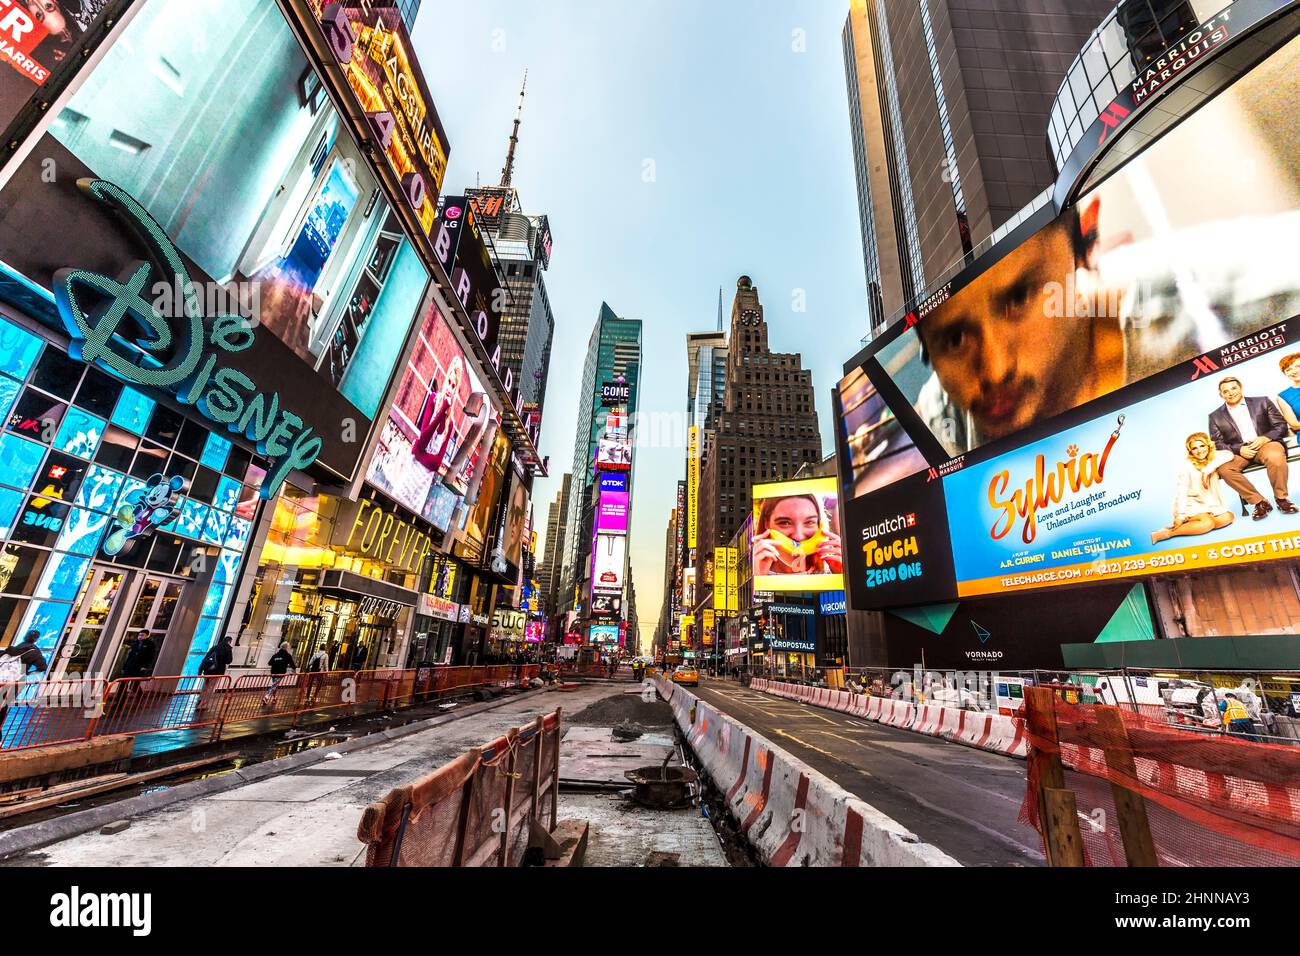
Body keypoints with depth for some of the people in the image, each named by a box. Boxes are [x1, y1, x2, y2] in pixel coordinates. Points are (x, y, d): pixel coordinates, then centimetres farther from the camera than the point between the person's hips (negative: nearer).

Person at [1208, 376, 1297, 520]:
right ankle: (1259, 502, -16)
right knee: (1224, 468, -32)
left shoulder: (1262, 402, 12)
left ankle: (1281, 499, -15)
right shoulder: (1215, 416, 9)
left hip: (1265, 444, 0)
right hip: (1238, 452, 0)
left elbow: (1281, 425, 8)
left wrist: (1265, 438, -11)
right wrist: (1239, 449, -13)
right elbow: (1217, 443, 5)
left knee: (1275, 456, -36)